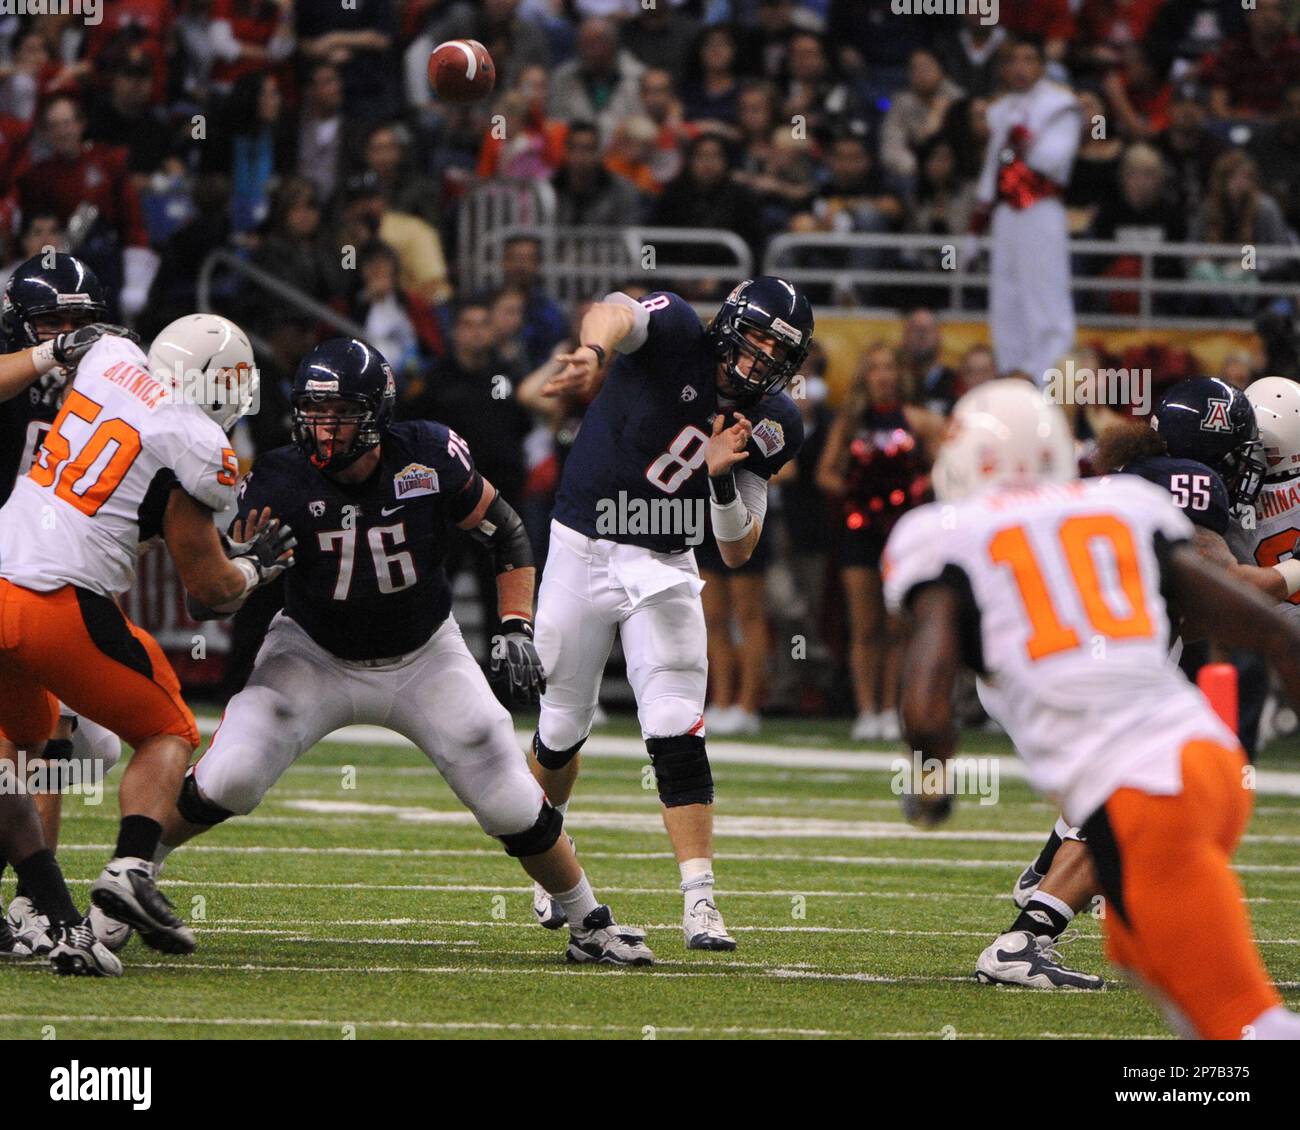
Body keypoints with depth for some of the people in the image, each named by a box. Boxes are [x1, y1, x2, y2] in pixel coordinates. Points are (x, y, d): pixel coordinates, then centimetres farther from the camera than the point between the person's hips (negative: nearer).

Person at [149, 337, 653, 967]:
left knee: (511, 803, -3)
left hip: (423, 657, 1)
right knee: (229, 779, -20)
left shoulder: (429, 459, -21)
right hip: (315, 655, -1)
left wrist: (516, 628, -10)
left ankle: (589, 925, 19)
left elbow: (505, 535, -2)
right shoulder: (280, 483, -23)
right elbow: (207, 602, -20)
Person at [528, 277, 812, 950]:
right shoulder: (675, 334, -14)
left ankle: (699, 902, -13)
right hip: (583, 548, -2)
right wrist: (596, 351, -64)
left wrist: (721, 478, -19)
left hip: (664, 567, 2)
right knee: (562, 726, 10)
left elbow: (738, 552, -1)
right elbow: (615, 313, -40)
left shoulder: (769, 427, -3)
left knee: (677, 733, -12)